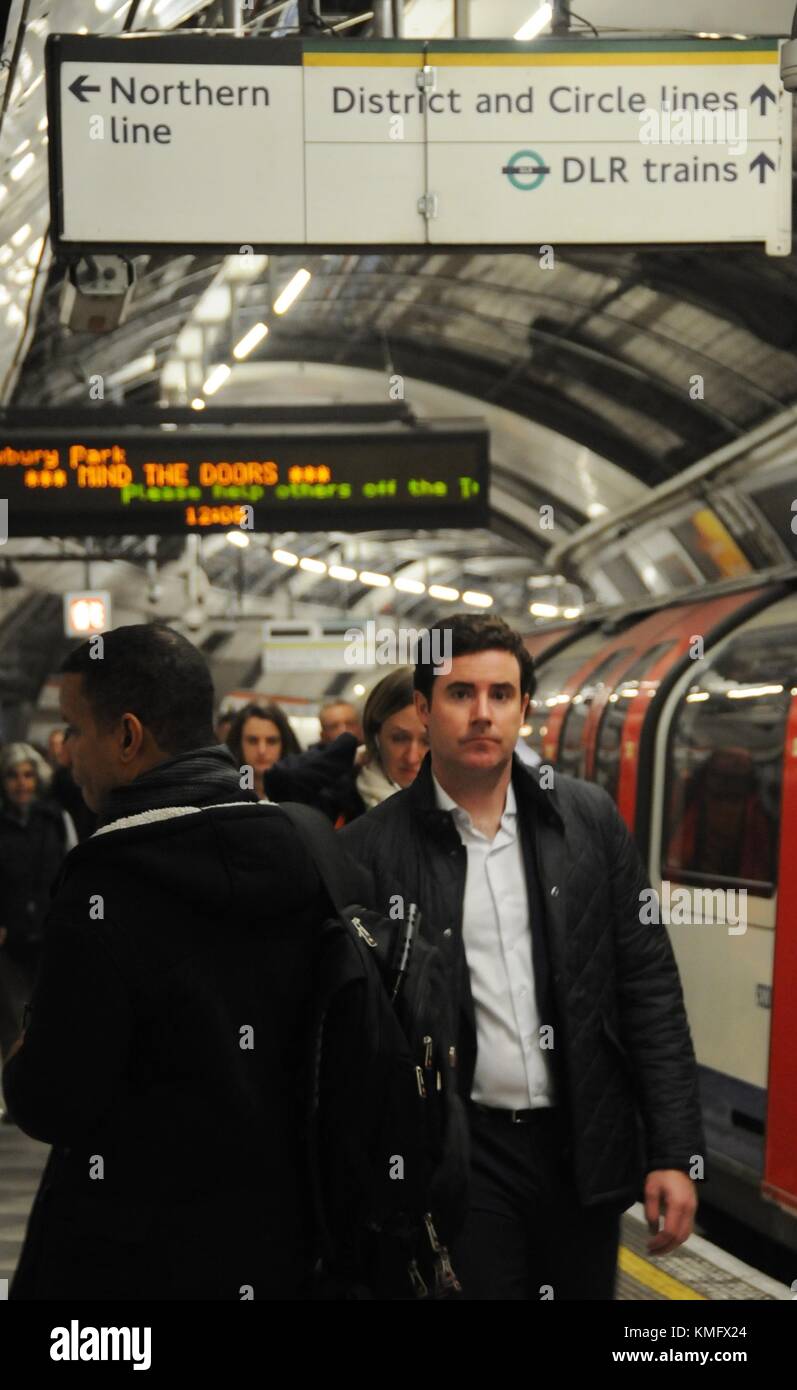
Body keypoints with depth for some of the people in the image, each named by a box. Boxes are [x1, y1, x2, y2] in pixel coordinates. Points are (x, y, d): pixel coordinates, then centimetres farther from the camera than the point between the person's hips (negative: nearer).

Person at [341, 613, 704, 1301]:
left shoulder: (588, 818, 3)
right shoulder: (372, 850, -5)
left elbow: (649, 985, 3)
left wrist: (674, 1154, -2)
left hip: (583, 1142, 3)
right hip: (463, 1153, -3)